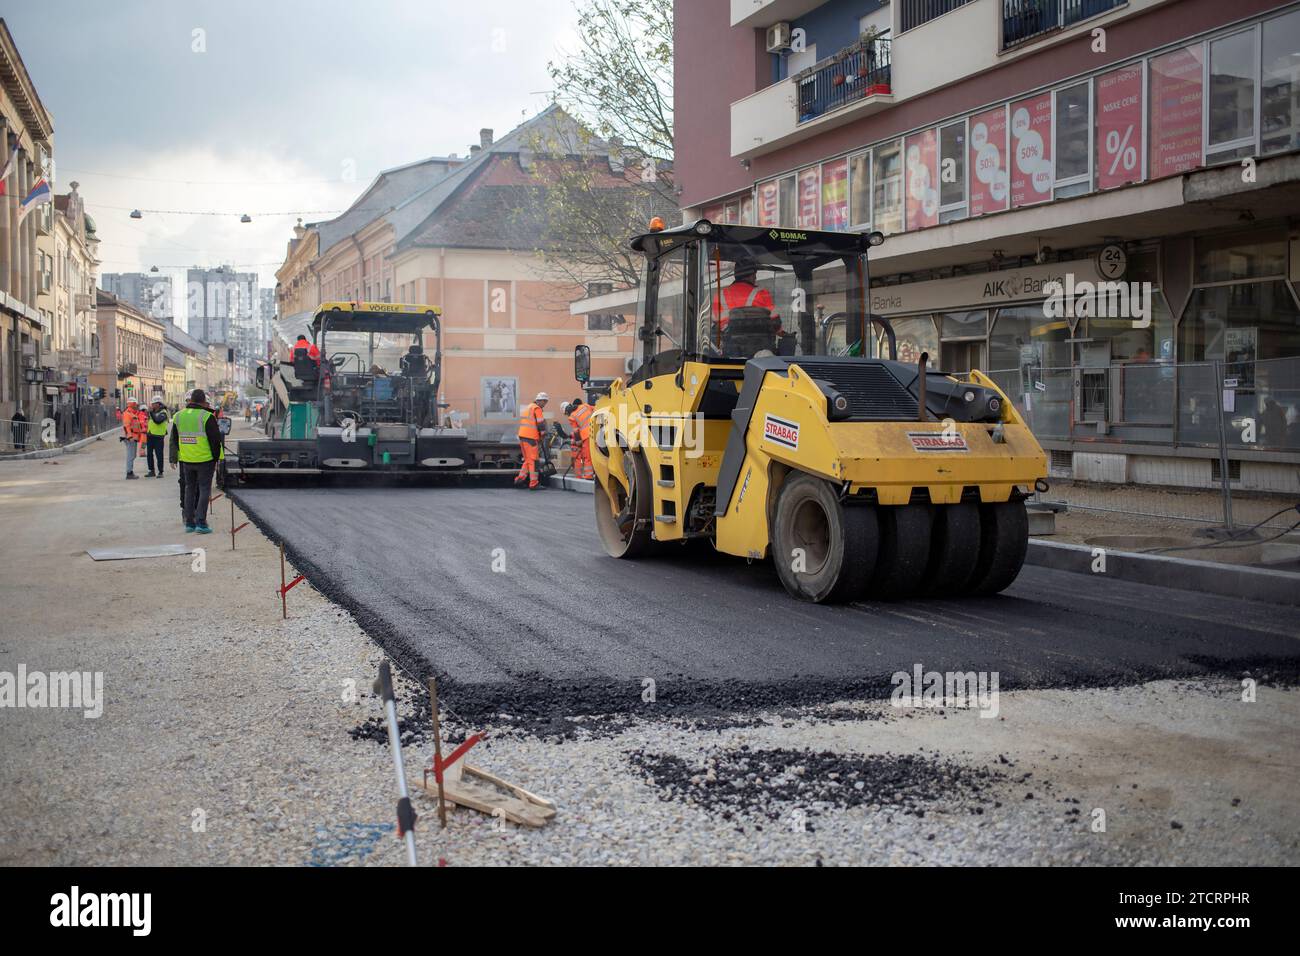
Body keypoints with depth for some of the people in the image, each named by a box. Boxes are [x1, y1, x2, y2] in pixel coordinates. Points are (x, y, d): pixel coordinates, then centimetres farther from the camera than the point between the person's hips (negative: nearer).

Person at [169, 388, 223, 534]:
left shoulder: (178, 416, 6)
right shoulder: (207, 416, -11)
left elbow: (175, 440, 14)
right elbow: (216, 440, -9)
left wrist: (174, 458, 22)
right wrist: (215, 459, 2)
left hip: (186, 460, 5)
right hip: (204, 460, -5)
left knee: (189, 489, 15)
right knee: (204, 489, 1)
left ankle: (189, 522, 15)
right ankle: (200, 522, -6)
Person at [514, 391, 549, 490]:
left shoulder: (529, 407, 22)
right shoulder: (537, 409, -8)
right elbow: (541, 424, -14)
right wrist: (543, 434, 3)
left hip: (522, 436, 9)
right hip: (531, 437, -9)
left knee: (528, 460, 16)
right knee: (533, 460, -3)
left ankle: (520, 478, 10)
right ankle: (533, 483, -2)